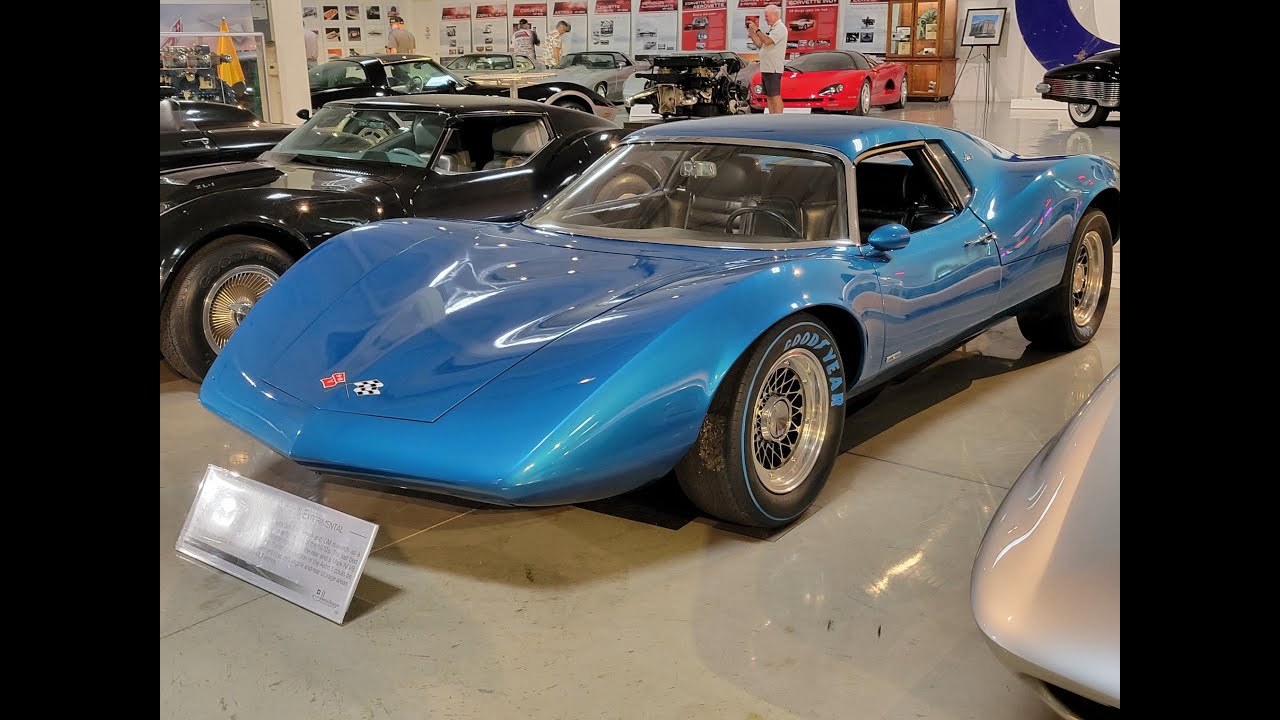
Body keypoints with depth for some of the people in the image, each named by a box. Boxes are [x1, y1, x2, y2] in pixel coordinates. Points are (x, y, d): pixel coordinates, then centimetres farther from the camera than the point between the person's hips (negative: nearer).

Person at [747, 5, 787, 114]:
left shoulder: (780, 28, -9)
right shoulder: (771, 29, 22)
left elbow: (767, 41, -22)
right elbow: (760, 45, 21)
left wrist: (756, 29, -15)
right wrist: (751, 33, 11)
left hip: (773, 69, -10)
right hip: (766, 68, 10)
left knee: (775, 96, -12)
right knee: (769, 96, 10)